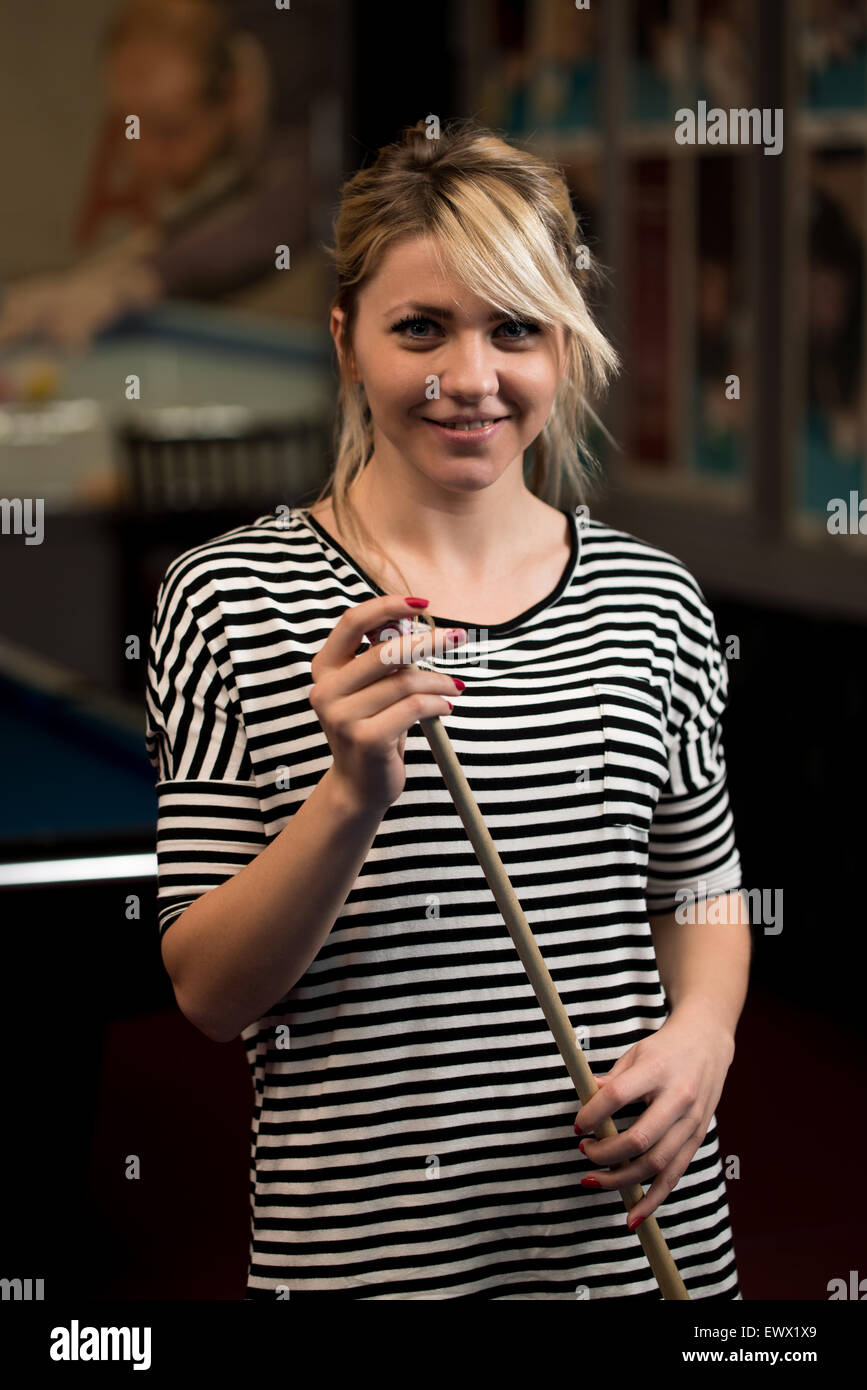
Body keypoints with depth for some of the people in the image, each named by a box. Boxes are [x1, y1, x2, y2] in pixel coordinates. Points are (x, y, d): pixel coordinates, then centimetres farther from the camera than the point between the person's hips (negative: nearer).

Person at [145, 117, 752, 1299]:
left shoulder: (652, 599, 2)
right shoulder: (229, 600, -7)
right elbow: (210, 994, -9)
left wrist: (702, 1030, -7)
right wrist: (353, 796, -24)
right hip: (357, 1248, -2)